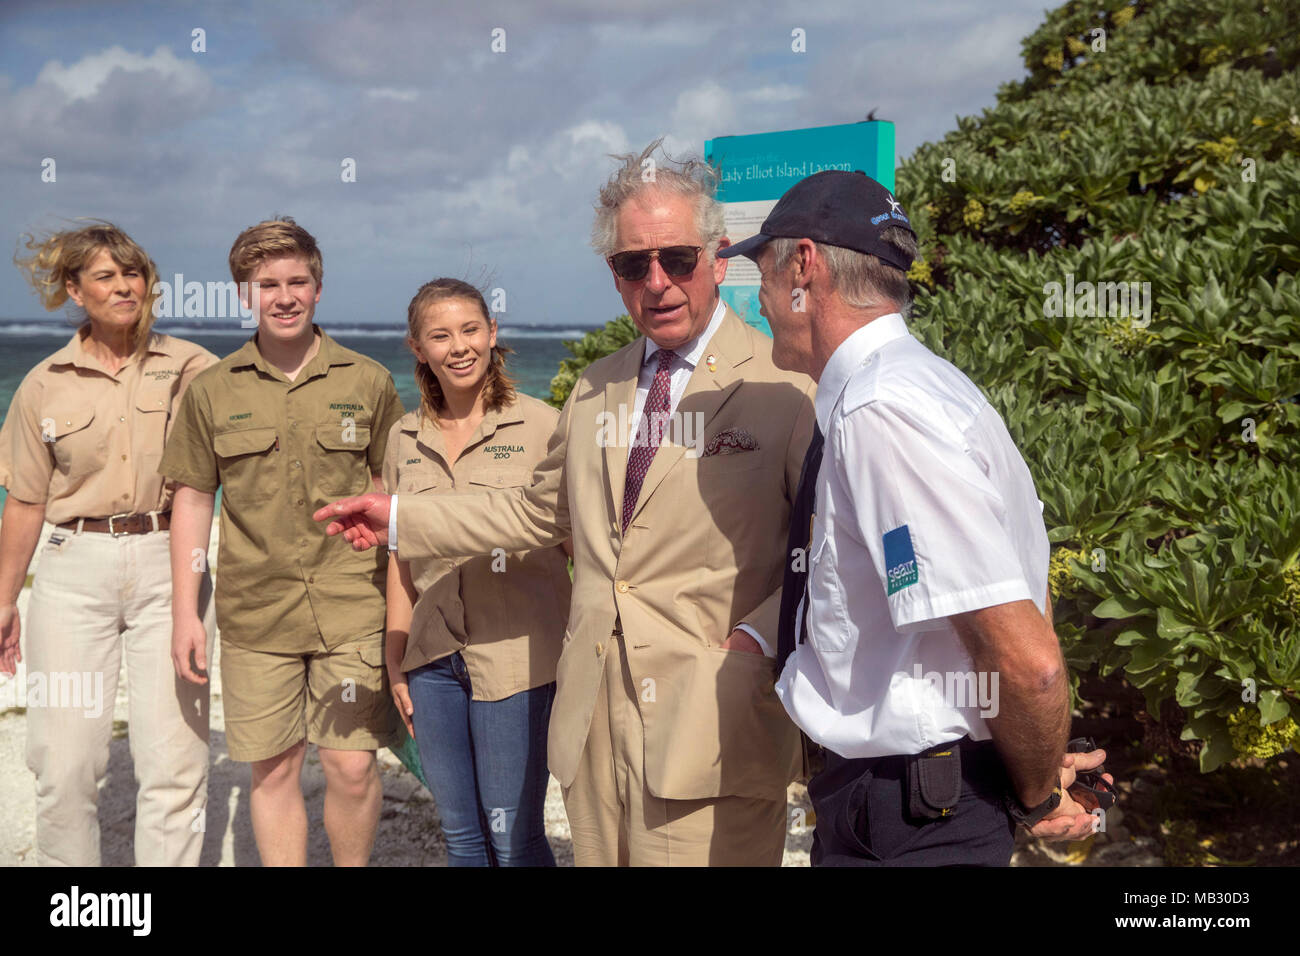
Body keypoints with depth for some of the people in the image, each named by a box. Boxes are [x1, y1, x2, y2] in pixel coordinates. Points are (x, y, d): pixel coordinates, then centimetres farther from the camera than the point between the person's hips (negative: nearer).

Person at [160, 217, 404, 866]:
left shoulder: (367, 382, 3)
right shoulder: (212, 391, 5)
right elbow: (192, 499, 9)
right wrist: (184, 613, 4)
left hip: (351, 607, -1)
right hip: (255, 612, 1)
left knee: (351, 768, -2)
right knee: (273, 770, 7)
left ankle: (352, 867, 21)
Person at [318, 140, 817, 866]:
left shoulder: (788, 387, -7)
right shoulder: (596, 389, 15)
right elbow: (543, 511, 24)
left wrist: (758, 639, -21)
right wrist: (401, 518, 24)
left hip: (708, 724, -6)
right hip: (595, 720, 6)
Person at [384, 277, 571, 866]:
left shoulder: (541, 425, -5)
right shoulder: (404, 439, 9)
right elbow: (402, 560, 15)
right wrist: (395, 661, 13)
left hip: (515, 656, -4)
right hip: (433, 659, 5)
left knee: (512, 836, 0)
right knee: (461, 837, 13)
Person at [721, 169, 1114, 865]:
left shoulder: (881, 410, -24)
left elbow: (1027, 661, -27)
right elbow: (1031, 586, 14)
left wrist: (1036, 794, -9)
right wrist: (1037, 784, 14)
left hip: (908, 823, -9)